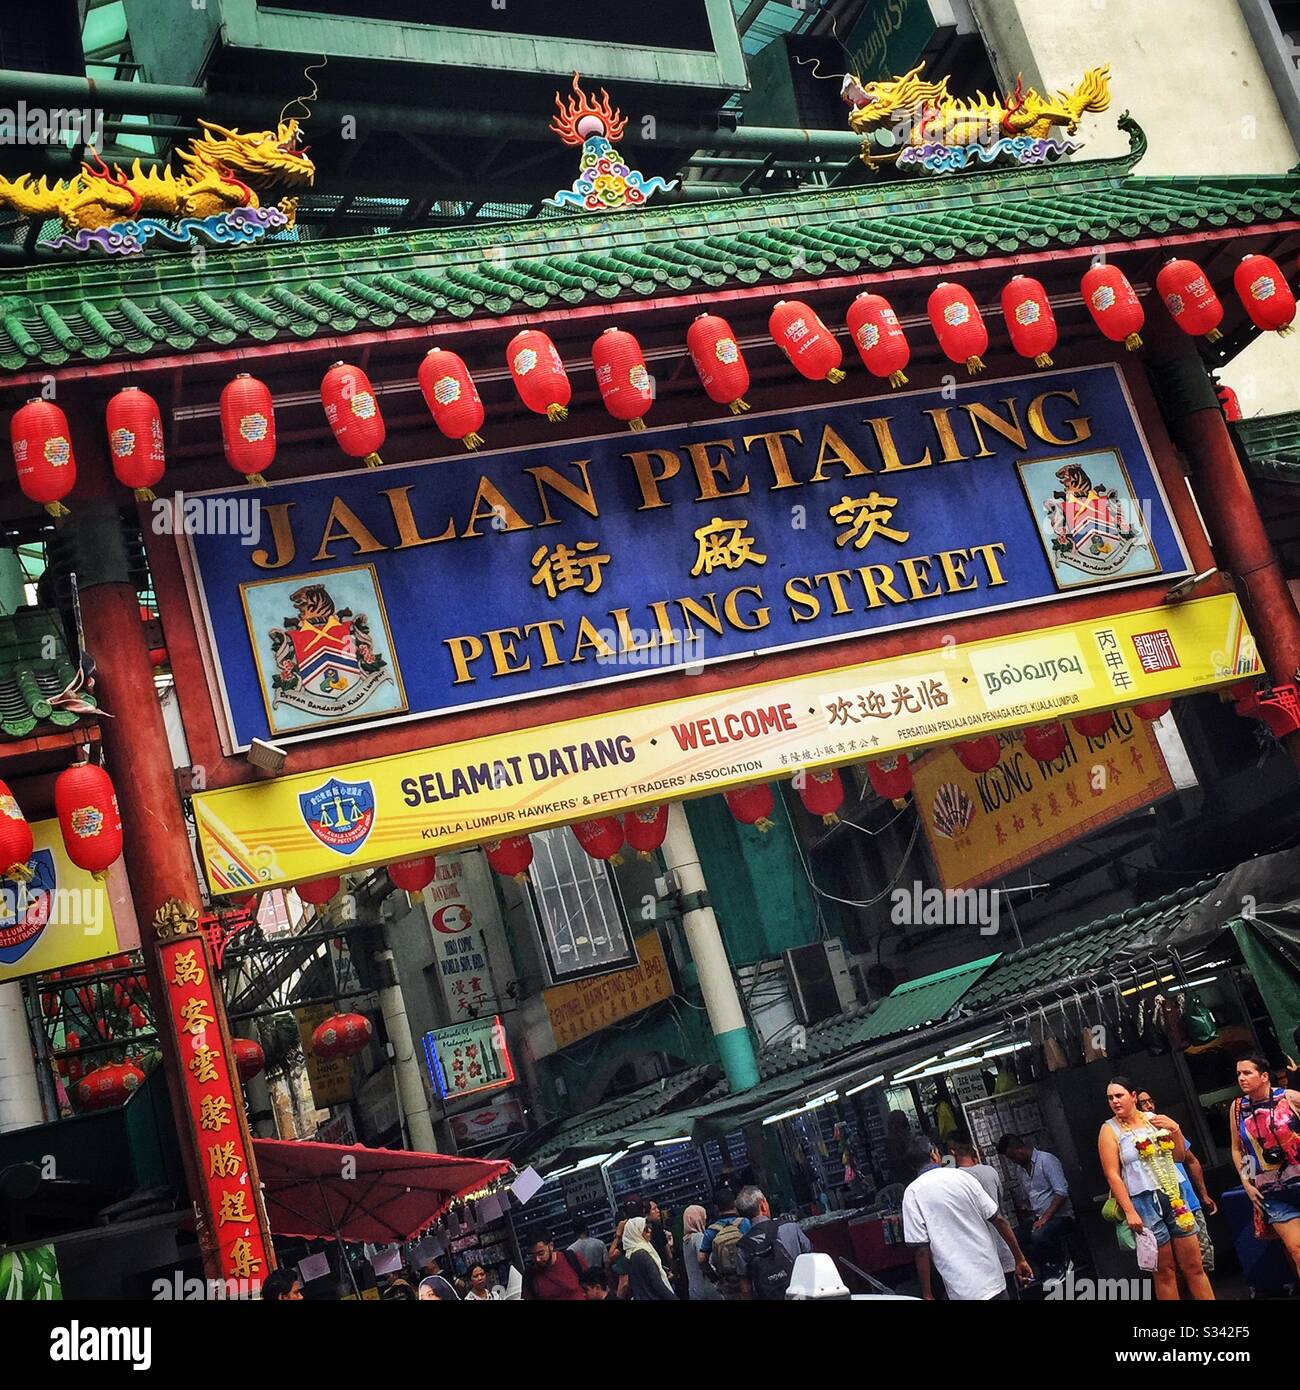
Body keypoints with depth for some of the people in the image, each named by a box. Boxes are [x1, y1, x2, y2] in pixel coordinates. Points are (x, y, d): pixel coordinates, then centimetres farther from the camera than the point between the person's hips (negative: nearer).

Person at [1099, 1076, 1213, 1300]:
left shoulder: (1154, 1119, 8)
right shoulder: (1110, 1130, -4)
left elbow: (1179, 1156, 15)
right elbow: (1112, 1175, -10)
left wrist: (1175, 1129, -2)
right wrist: (1129, 1212, -16)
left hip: (1175, 1197, 4)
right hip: (1145, 1203, -4)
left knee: (1194, 1266, 5)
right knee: (1165, 1271, 2)